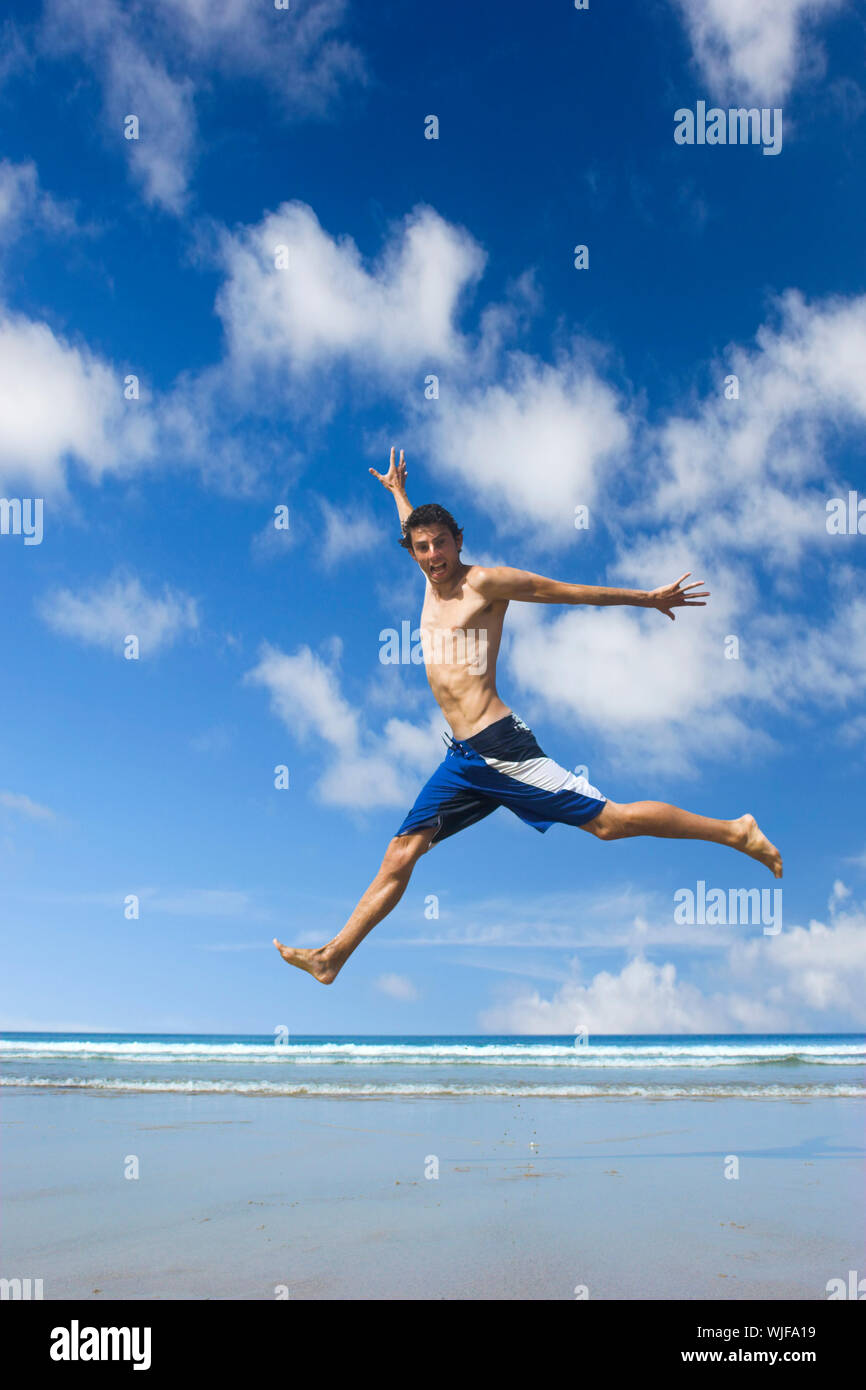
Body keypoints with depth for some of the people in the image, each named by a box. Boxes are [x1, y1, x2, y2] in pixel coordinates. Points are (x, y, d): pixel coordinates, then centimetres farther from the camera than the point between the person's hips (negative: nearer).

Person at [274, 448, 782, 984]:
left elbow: (570, 591, 0)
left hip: (498, 743, -7)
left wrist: (649, 598, 2)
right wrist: (398, 492, 55)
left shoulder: (484, 582, -3)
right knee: (400, 855, 6)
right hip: (461, 757, 7)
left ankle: (735, 832, 1)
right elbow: (416, 529, 40)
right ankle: (332, 957, 10)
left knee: (607, 820, -10)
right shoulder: (432, 581, 17)